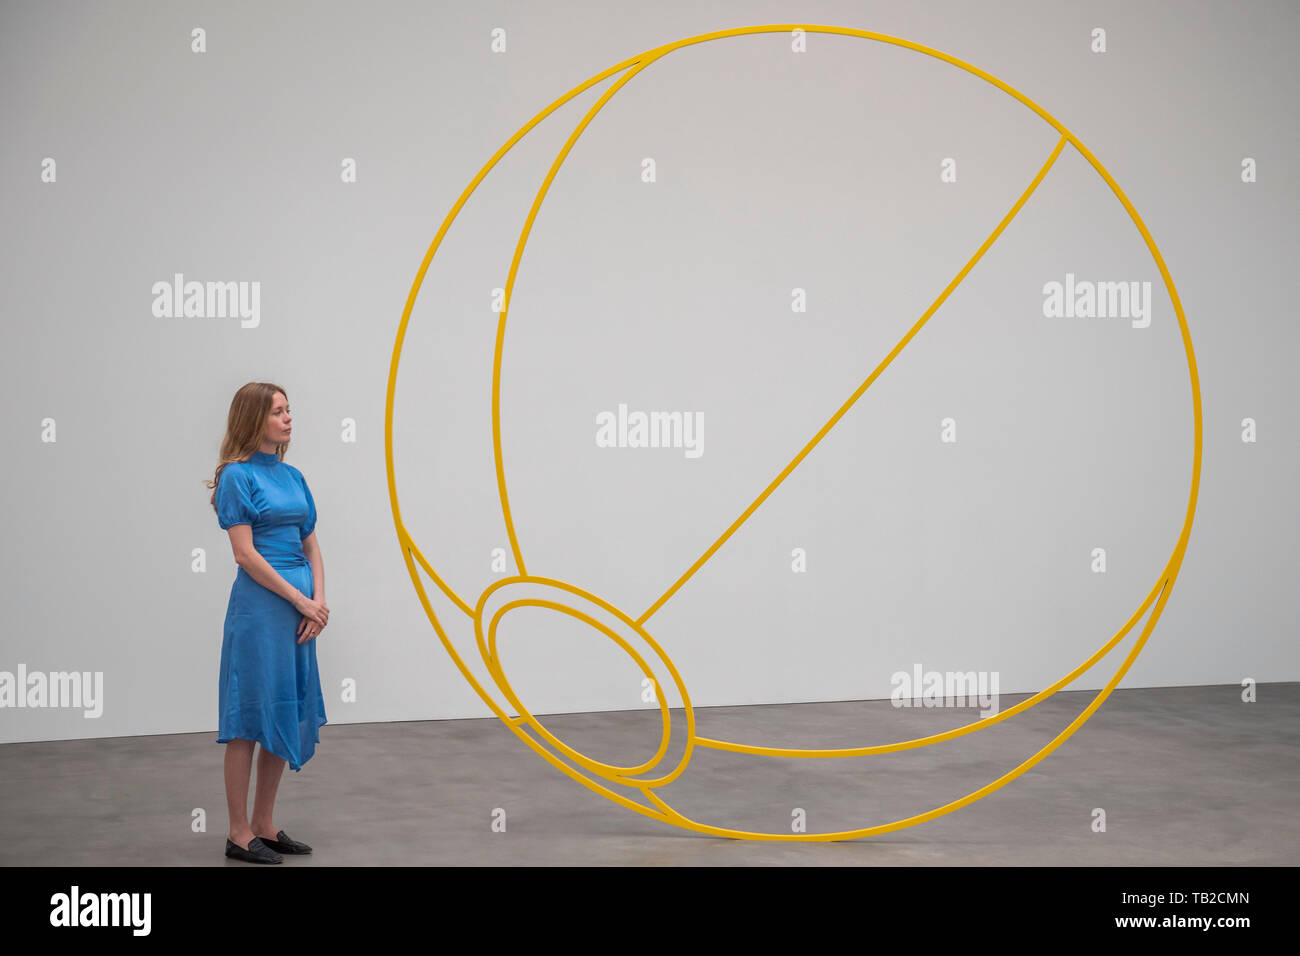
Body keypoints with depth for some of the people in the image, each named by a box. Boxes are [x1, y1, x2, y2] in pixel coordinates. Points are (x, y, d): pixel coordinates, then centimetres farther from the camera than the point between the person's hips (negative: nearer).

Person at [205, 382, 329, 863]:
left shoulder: (292, 476, 14)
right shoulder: (238, 476, -7)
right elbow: (245, 554, -13)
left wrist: (319, 600, -1)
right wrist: (300, 600, -13)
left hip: (301, 605, 8)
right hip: (260, 602, -8)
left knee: (287, 714, 11)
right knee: (251, 715, -2)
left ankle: (264, 825, 20)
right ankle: (239, 833, 6)